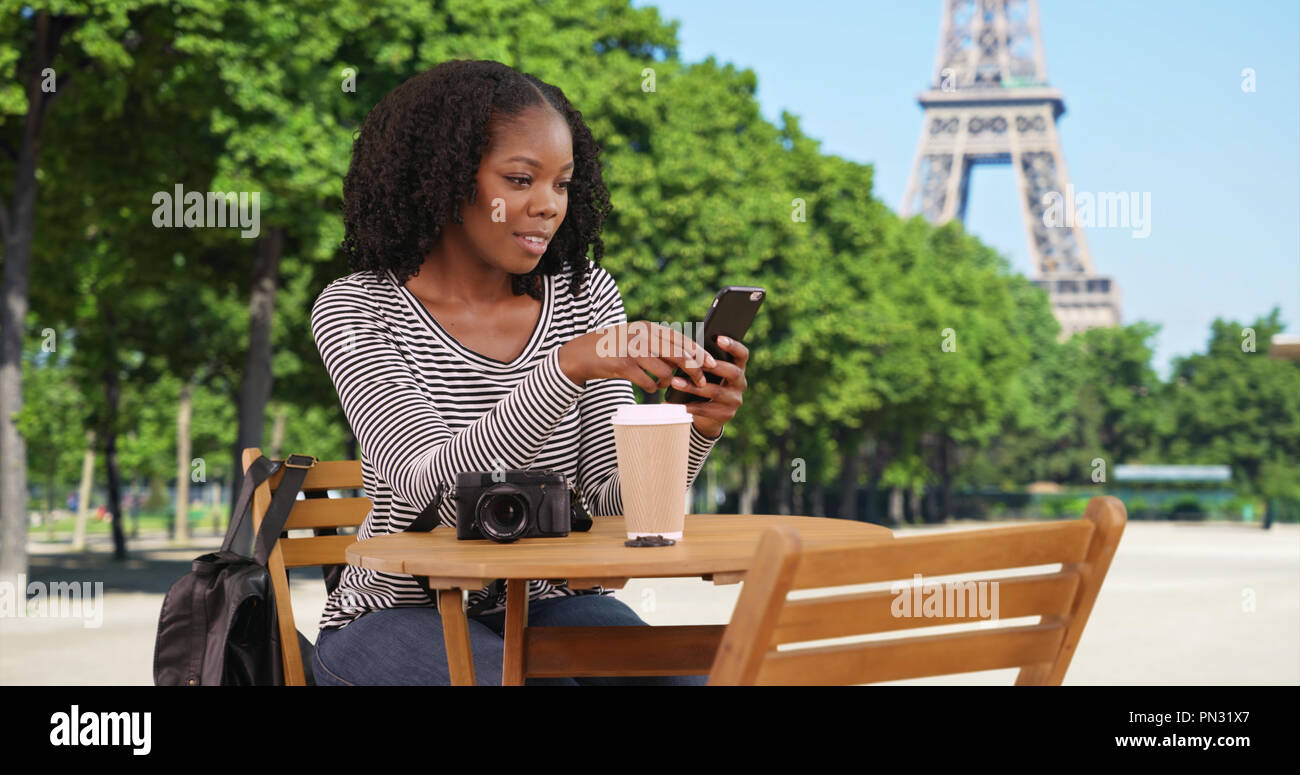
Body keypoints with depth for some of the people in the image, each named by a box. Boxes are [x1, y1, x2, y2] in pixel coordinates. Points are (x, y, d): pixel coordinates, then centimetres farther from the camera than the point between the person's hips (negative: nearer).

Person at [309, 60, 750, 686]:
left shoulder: (585, 295, 3)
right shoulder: (356, 310, -7)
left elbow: (614, 505, -3)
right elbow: (429, 487, -23)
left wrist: (697, 430, -23)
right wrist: (568, 367, -35)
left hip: (549, 605, 3)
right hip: (403, 612, -3)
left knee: (678, 676, -25)